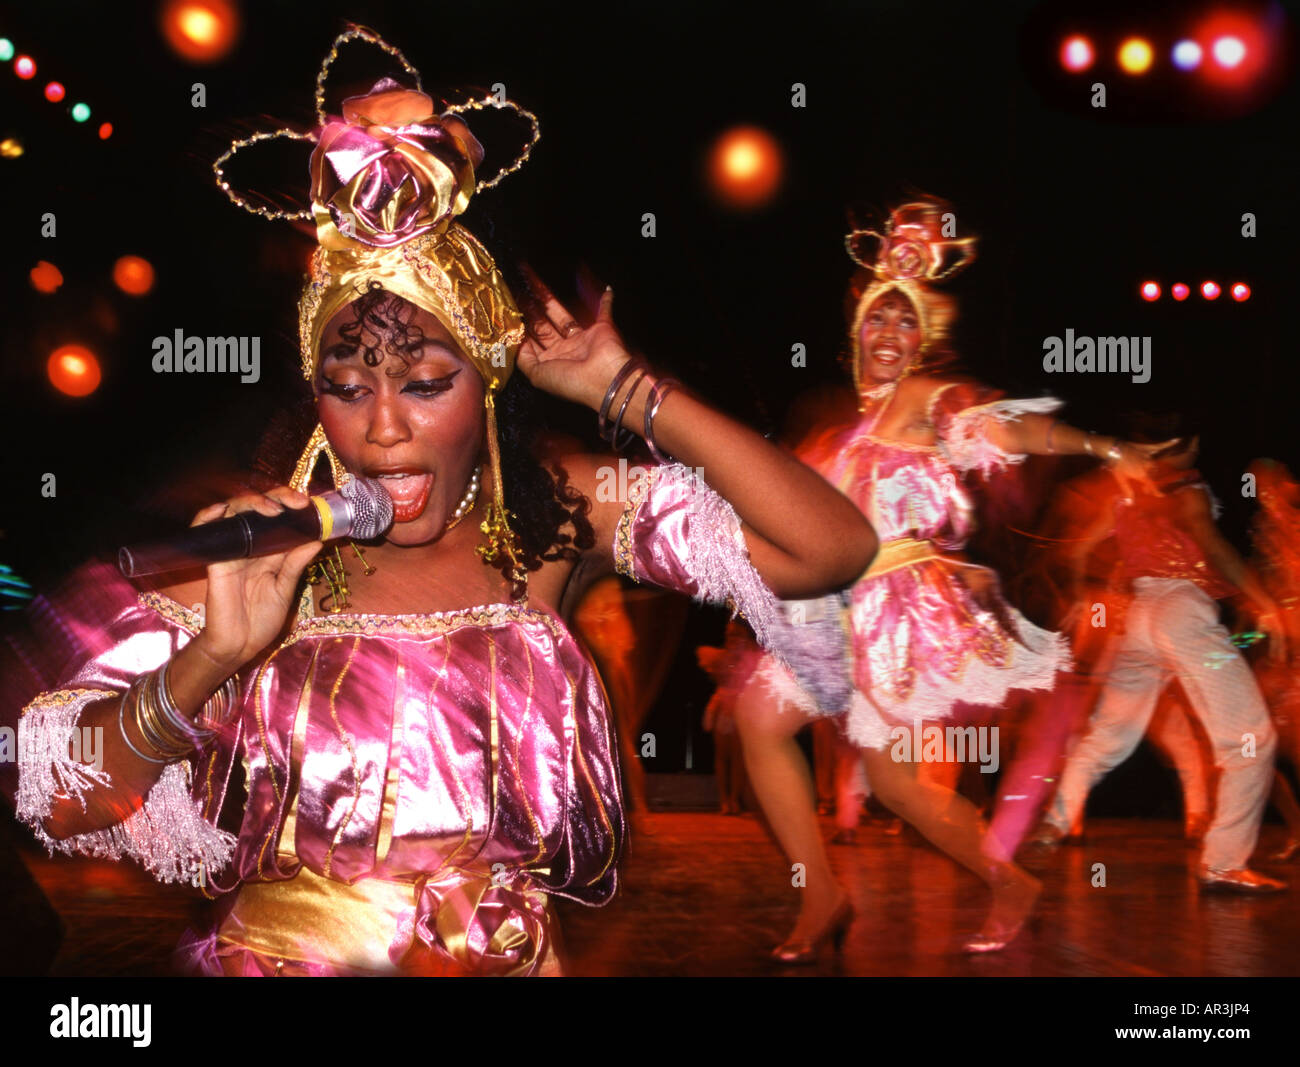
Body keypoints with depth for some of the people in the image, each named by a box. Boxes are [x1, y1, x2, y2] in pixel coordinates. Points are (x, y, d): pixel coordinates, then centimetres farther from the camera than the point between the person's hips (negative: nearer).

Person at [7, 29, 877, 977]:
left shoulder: (556, 518, 0)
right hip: (272, 958, -2)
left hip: (507, 959, 3)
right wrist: (211, 659, -21)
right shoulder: (254, 547, -3)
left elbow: (834, 546, -7)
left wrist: (621, 390, -5)